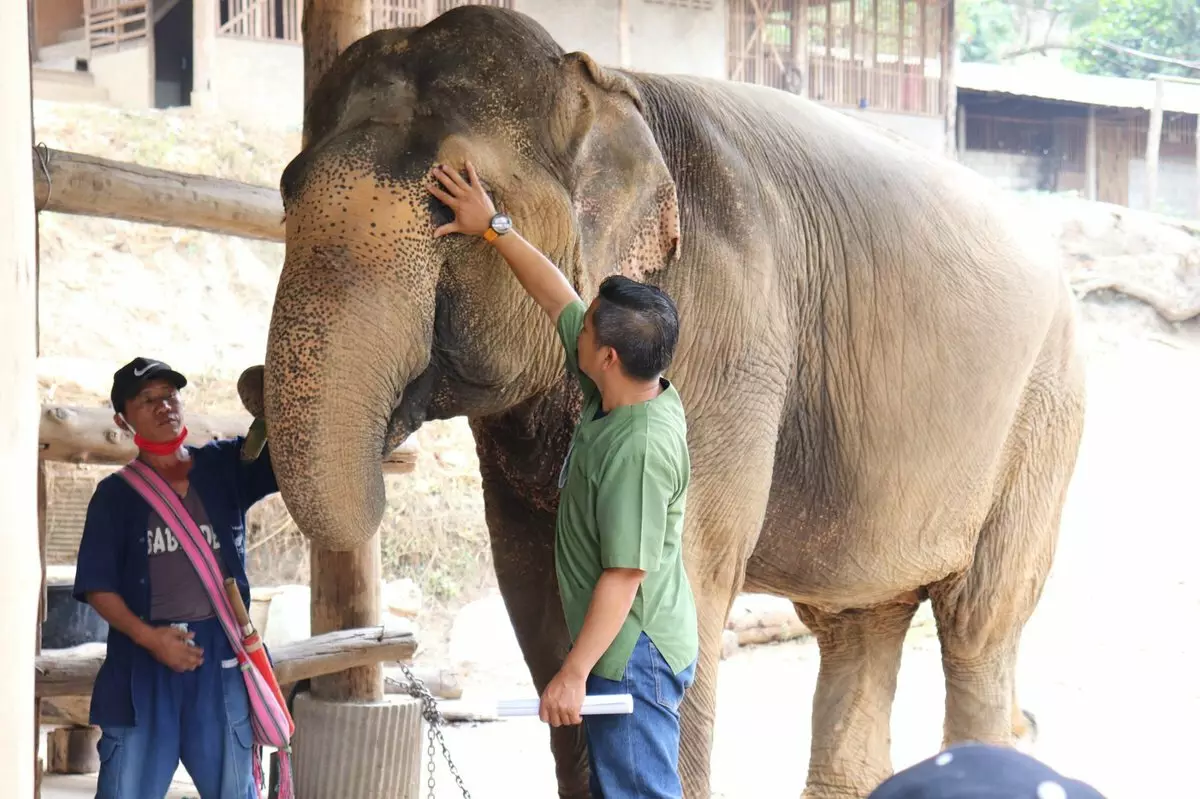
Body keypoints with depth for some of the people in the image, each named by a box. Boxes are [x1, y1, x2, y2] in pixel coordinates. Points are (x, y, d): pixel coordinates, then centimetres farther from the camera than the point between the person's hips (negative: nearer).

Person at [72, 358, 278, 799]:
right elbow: (97, 585, 1)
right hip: (141, 663, -1)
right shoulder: (115, 494, 6)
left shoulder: (226, 467, 10)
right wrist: (148, 637, -13)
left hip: (221, 659, 1)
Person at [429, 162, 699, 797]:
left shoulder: (639, 450, -26)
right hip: (629, 649, 10)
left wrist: (573, 673, -23)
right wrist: (492, 226, 17)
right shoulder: (620, 395, 1)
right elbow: (556, 298, 13)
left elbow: (624, 576, -26)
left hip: (633, 656, -10)